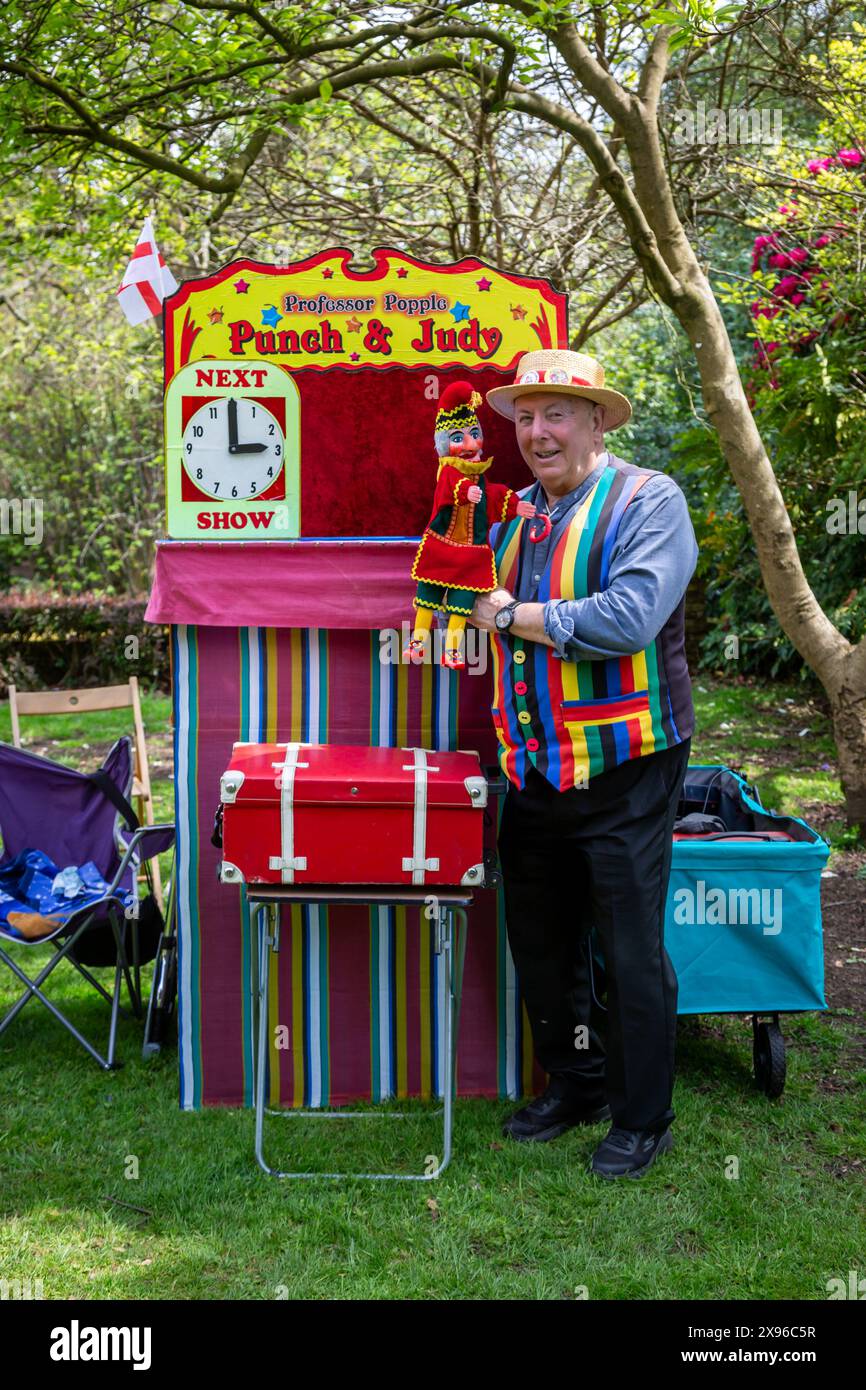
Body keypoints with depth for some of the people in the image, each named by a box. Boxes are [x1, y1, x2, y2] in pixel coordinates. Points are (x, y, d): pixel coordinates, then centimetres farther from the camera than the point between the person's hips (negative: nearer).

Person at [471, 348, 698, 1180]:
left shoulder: (647, 501, -9)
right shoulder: (518, 515, 13)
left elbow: (627, 618, -24)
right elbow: (470, 600, 22)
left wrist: (515, 617, -14)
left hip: (622, 773, -7)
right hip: (533, 771, 7)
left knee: (631, 951, 2)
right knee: (540, 942, 16)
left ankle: (642, 1119, 19)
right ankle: (574, 1087, 36)